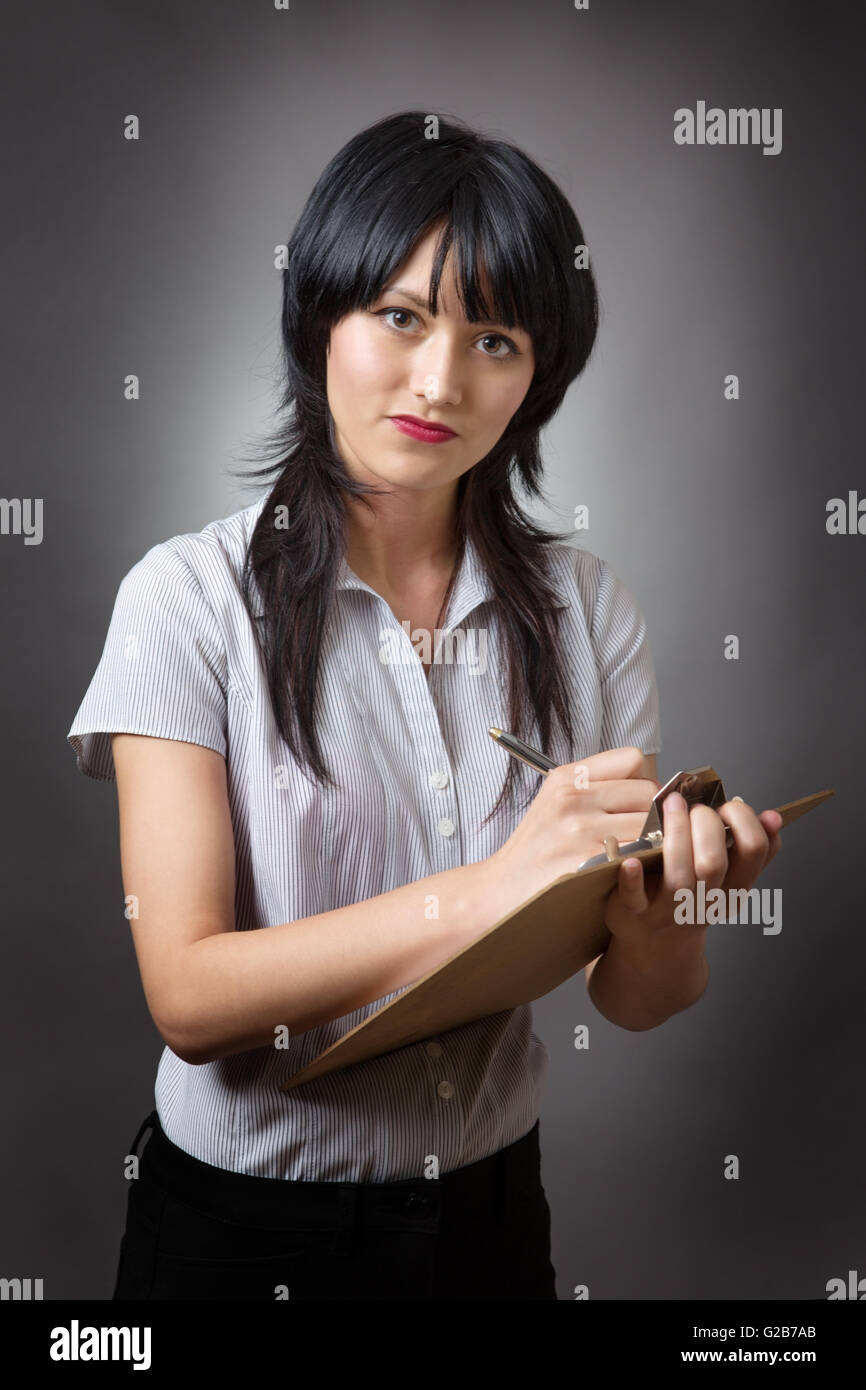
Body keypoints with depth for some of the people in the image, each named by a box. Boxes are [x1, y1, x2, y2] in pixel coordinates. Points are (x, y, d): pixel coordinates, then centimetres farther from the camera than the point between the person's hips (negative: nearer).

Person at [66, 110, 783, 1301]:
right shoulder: (193, 598, -15)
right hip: (244, 1226, -2)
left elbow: (636, 998, -6)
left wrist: (656, 901, -28)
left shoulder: (585, 607, -6)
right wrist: (485, 892, -32)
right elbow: (189, 998, -20)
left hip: (494, 1211, 3)